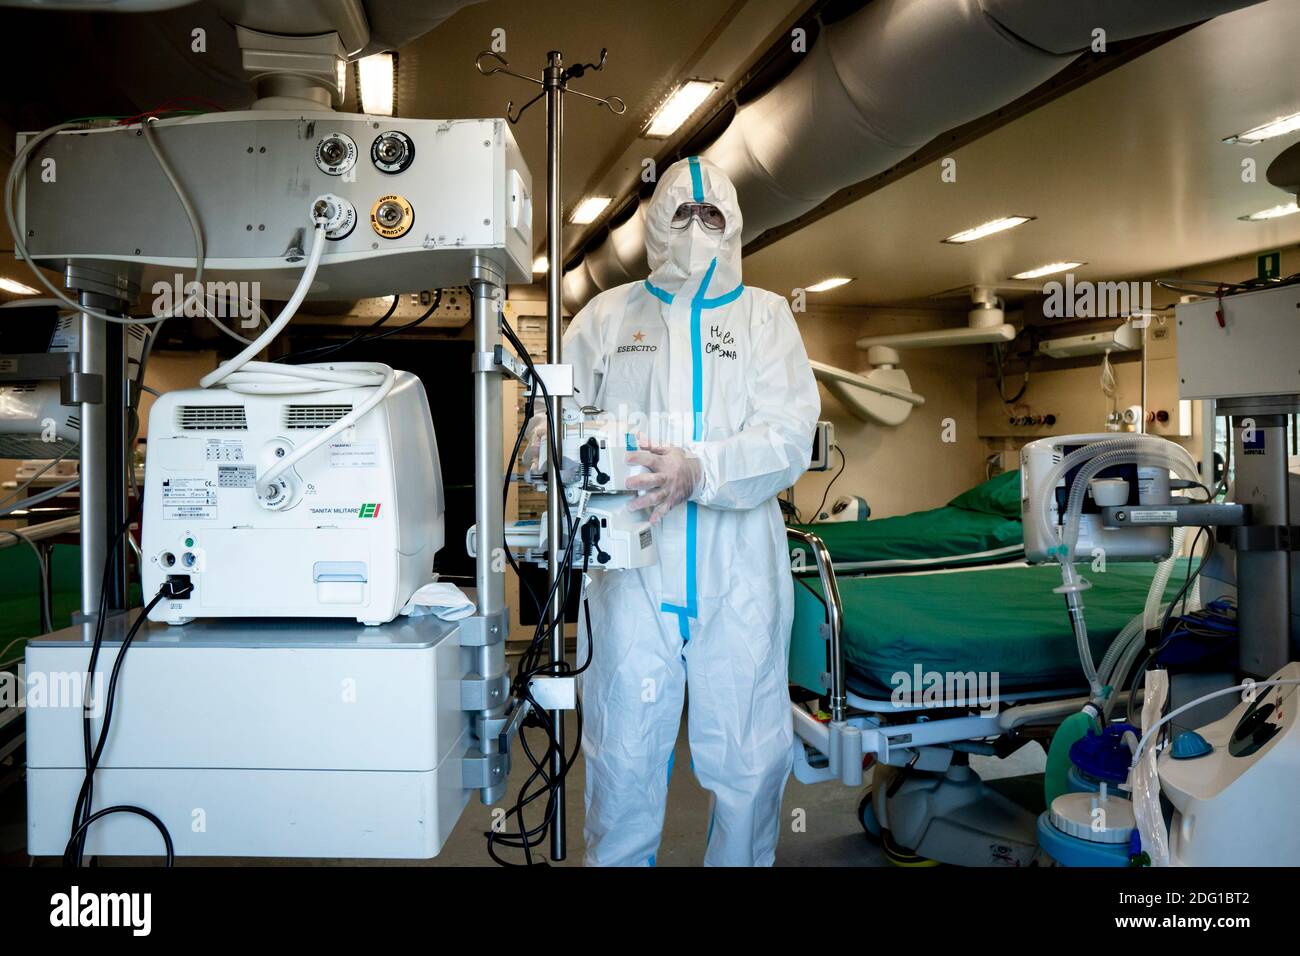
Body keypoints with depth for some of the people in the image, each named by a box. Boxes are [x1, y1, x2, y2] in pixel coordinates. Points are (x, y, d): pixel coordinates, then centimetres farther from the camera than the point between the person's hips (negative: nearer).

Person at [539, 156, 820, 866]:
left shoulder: (764, 315, 10)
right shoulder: (607, 314, 13)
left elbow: (790, 435, -3)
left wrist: (699, 471, -21)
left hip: (738, 567, 0)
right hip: (631, 564, 0)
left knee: (749, 754, 8)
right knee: (623, 749, 7)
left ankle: (744, 861, 32)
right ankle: (616, 862, 29)